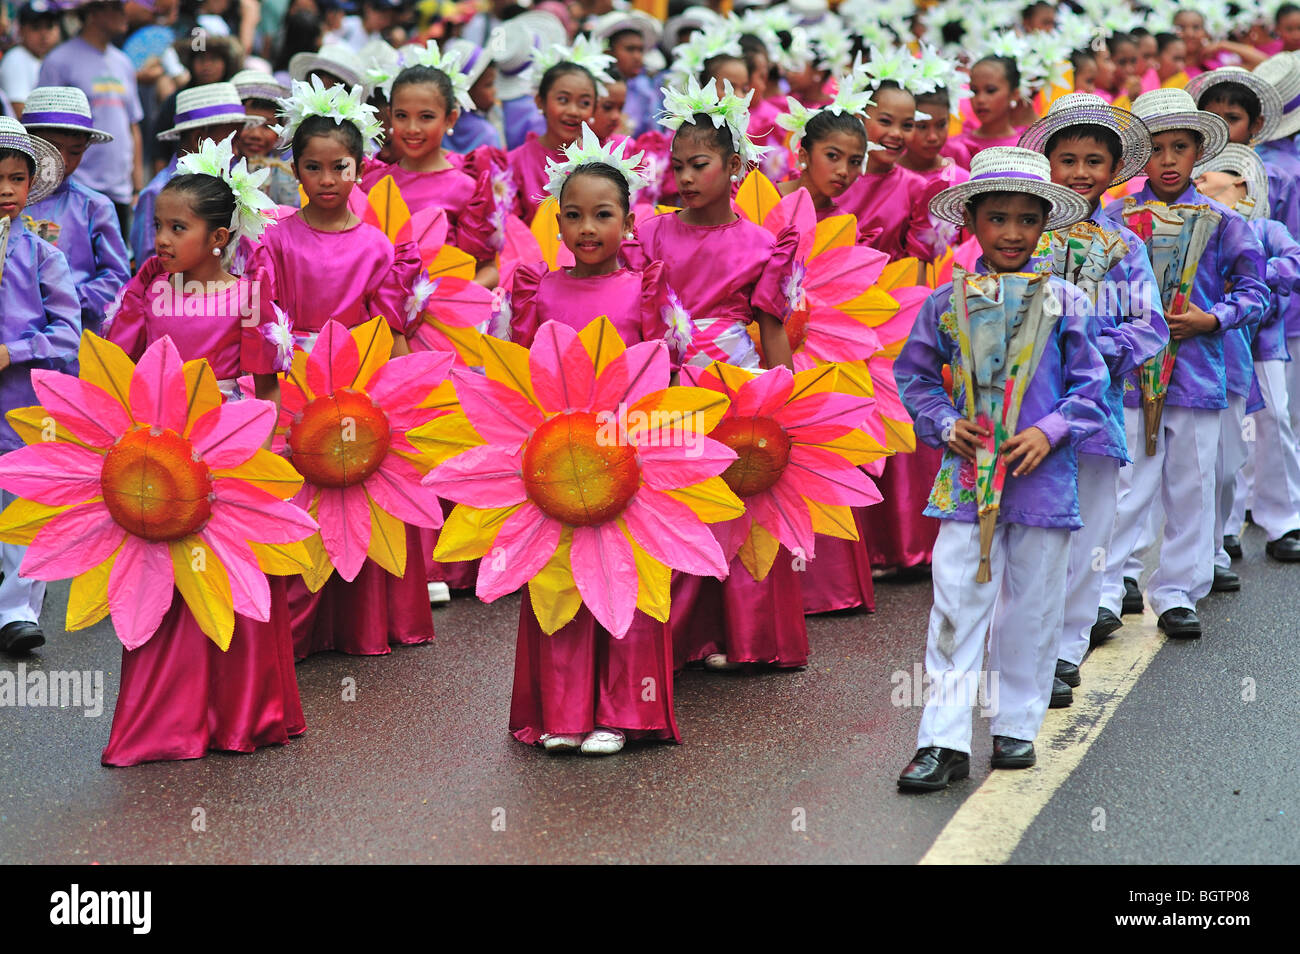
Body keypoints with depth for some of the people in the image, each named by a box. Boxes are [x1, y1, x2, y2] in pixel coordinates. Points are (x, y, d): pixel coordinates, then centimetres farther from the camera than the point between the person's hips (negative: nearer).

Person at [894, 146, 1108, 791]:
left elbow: (1090, 387, 4)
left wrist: (1049, 431, -11)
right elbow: (914, 376, 11)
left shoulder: (1065, 302, 1)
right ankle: (944, 740, -3)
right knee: (957, 605, -4)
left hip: (1043, 476, 0)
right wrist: (946, 426, -5)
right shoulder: (947, 302, 3)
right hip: (966, 474, 0)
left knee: (1031, 606, 9)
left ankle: (1018, 725, 24)